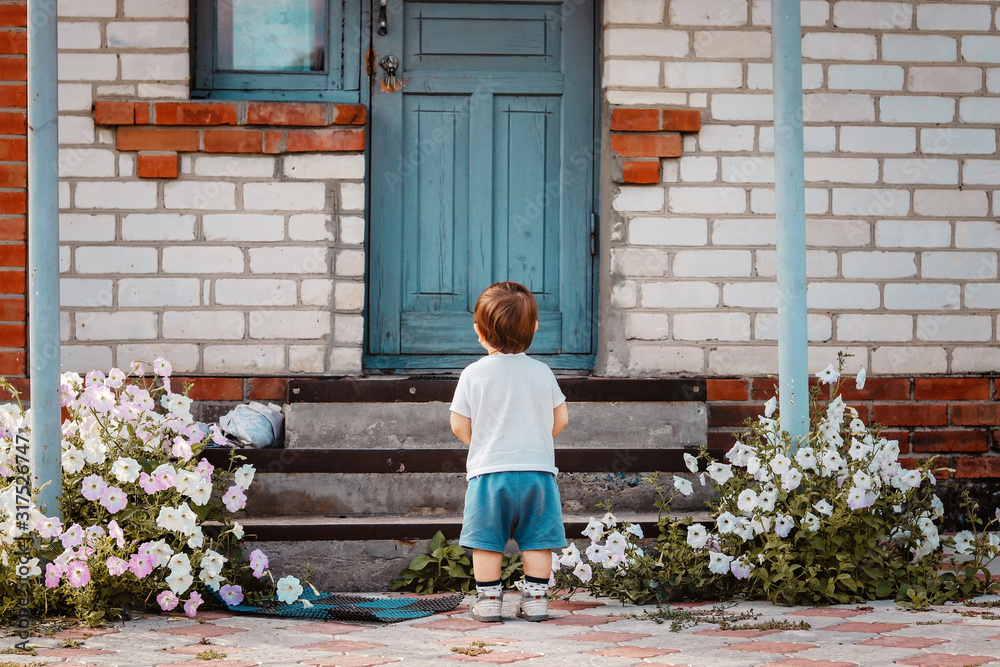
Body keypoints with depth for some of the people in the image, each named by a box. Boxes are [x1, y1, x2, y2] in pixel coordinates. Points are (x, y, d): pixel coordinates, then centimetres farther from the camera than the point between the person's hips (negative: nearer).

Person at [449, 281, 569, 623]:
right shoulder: (542, 373, 2)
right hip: (537, 469, 2)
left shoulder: (473, 374, -4)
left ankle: (488, 599, 7)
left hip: (489, 469, -1)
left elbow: (459, 425, 0)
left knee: (486, 541, 6)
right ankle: (535, 598, 8)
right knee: (536, 540, 7)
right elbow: (560, 419, 8)